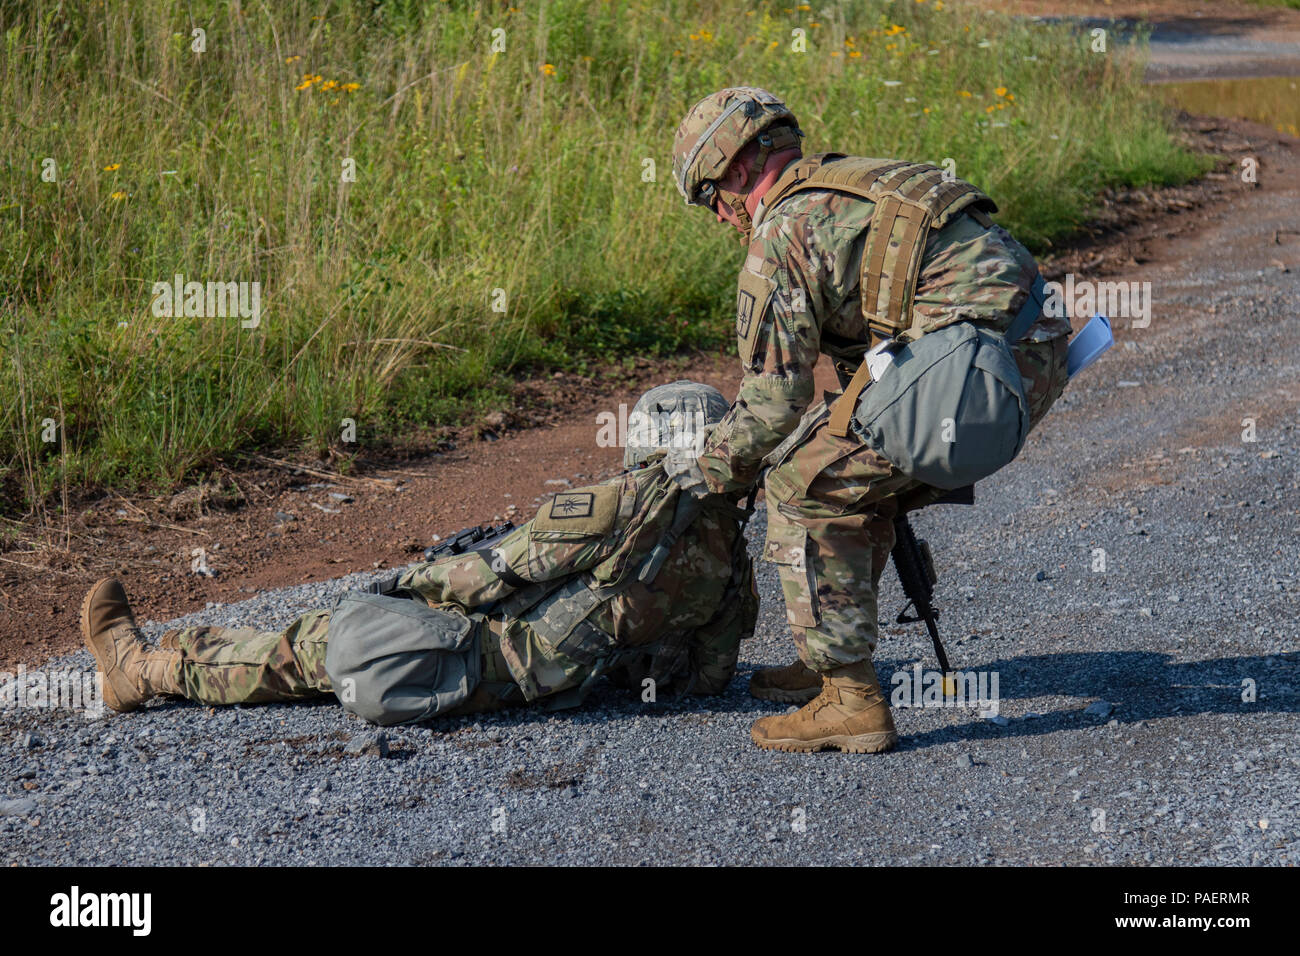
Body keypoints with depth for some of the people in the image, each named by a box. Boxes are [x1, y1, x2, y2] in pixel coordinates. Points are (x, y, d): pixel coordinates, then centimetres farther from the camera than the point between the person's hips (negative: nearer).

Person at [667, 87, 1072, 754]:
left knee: (803, 491, 4)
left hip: (961, 372, -9)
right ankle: (835, 662, 33)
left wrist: (711, 472, 17)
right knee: (859, 481, 25)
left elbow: (774, 399, 0)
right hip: (1033, 364, 9)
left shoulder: (780, 236, -1)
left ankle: (850, 699, 5)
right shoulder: (858, 182, 27)